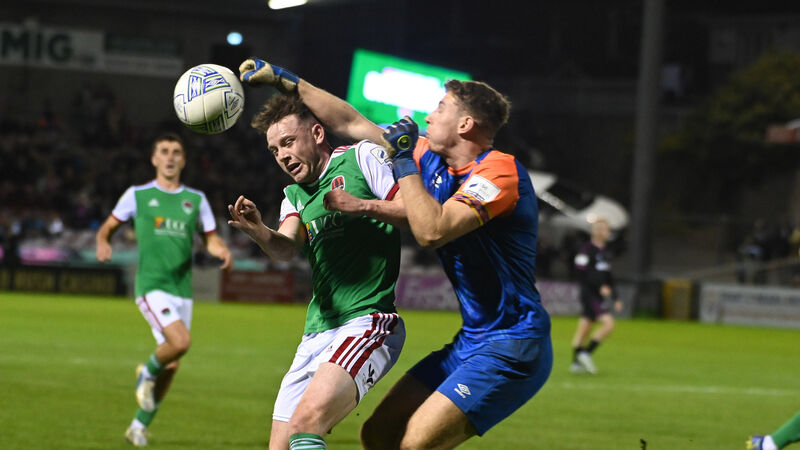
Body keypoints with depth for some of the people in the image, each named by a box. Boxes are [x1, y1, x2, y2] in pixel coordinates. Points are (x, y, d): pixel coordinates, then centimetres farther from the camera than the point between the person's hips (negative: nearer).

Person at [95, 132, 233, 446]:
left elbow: (211, 239, 16)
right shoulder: (137, 195, 4)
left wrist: (224, 252, -7)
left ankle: (139, 426, 22)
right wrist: (102, 244, -11)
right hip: (151, 286, -4)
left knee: (171, 366, 6)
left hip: (182, 289, 5)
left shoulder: (196, 199, 12)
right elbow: (108, 227, 12)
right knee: (180, 342, -27)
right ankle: (147, 372, 5)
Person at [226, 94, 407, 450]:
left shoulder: (363, 157, 2)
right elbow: (286, 248, -2)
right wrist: (260, 233, -23)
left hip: (368, 322, -8)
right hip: (317, 335, 8)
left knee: (306, 421, -29)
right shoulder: (294, 196, 19)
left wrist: (361, 205, -16)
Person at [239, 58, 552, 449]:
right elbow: (352, 124, 17)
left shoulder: (500, 171, -17)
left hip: (510, 350, -9)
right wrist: (285, 80, 19)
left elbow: (432, 231, -30)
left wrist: (404, 160, -19)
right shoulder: (433, 161, 8)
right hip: (471, 341, 9)